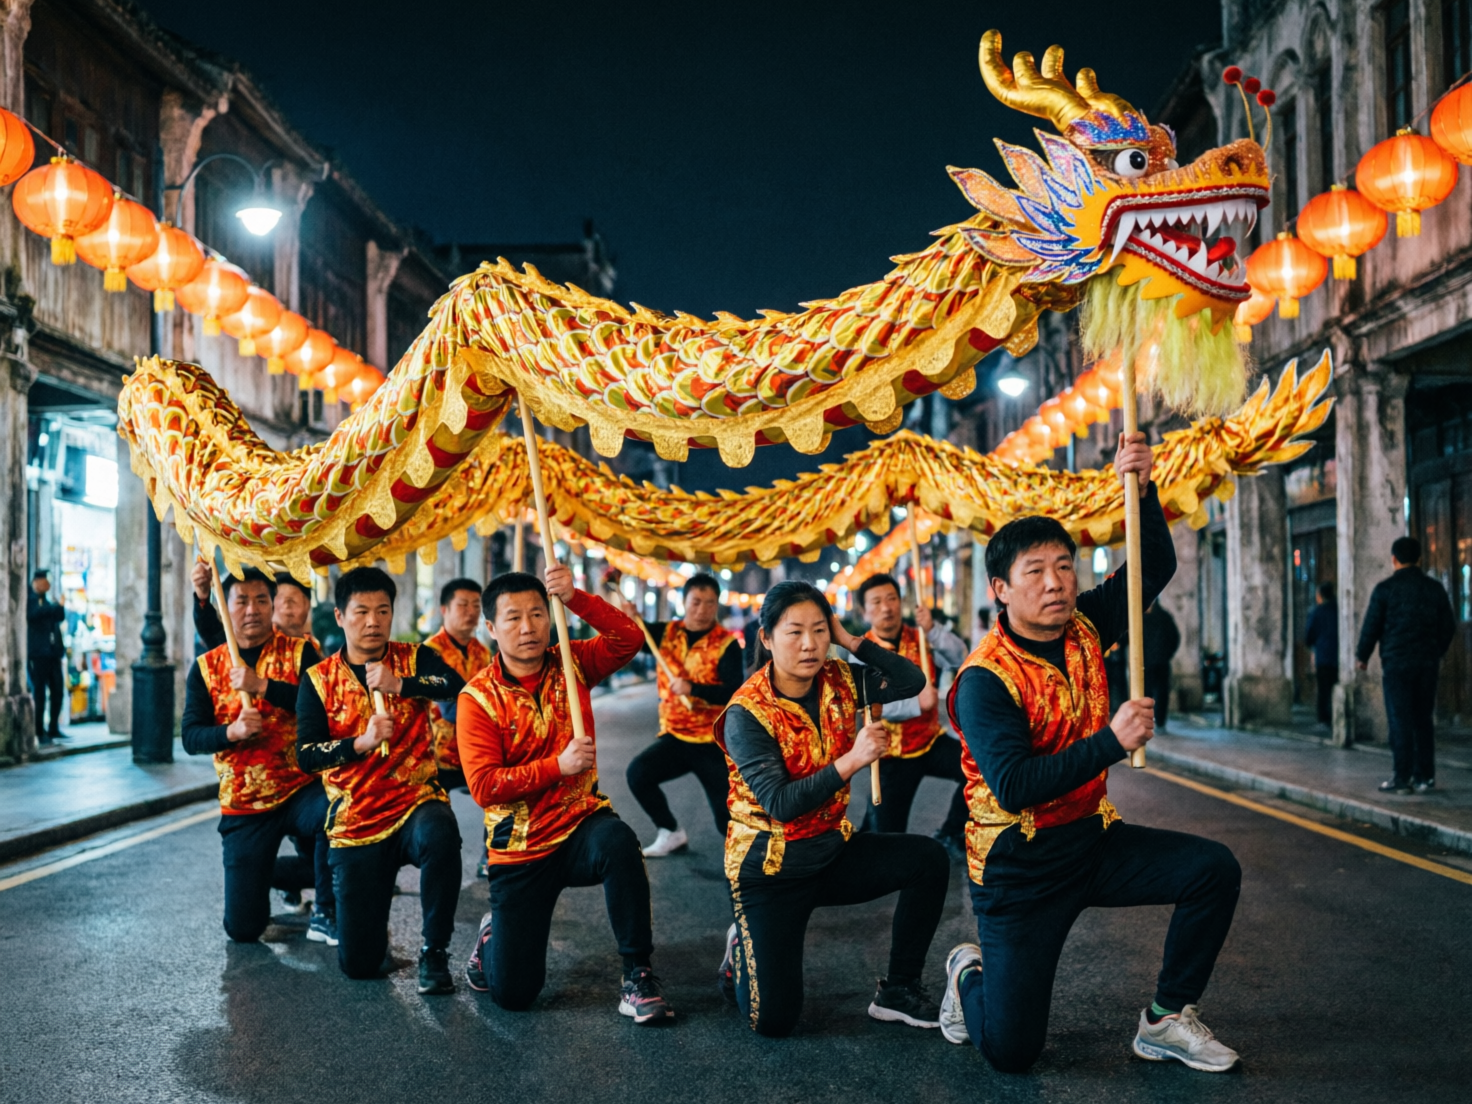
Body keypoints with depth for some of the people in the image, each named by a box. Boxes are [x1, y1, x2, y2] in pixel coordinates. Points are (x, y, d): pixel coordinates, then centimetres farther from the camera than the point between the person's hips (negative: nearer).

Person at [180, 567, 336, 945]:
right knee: (242, 928, 1)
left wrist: (263, 686, -24)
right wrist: (231, 732, -21)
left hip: (301, 789, -2)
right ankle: (266, 870, 37)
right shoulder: (206, 667, 5)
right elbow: (191, 737, -2)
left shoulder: (299, 652, -1)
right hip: (242, 805, 2)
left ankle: (326, 912, -12)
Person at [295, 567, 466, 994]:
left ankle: (434, 951, -17)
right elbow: (306, 754, -7)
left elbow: (459, 687, -18)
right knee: (358, 963, -2)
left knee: (439, 835, -40)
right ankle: (370, 922, 37)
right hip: (355, 823, 1)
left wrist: (400, 685, -28)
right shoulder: (318, 680, 4)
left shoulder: (414, 659, 2)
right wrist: (361, 743, -22)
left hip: (416, 802, -1)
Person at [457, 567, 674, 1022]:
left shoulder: (571, 665, 0)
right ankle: (495, 932, 33)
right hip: (519, 851, -1)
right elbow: (483, 786, -16)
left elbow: (630, 639, -16)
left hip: (581, 827, 2)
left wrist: (575, 598, -27)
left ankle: (638, 976, -21)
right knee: (513, 992, -4)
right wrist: (558, 766, -23)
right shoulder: (478, 697, -9)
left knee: (618, 841, -37)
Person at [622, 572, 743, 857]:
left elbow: (735, 692, -21)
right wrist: (625, 615, -15)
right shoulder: (667, 632, 3)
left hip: (714, 742, -4)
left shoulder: (727, 644, -12)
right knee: (638, 773, -19)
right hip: (674, 736, 5)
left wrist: (692, 688, -33)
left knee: (728, 818, -8)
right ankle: (671, 833, 5)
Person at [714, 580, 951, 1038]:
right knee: (773, 1019, -13)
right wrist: (852, 760, -36)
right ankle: (743, 953, 22)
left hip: (832, 849, 6)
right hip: (770, 868, -5)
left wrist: (851, 641, -15)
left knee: (928, 859, -16)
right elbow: (779, 804, -27)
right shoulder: (747, 713, -20)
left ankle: (898, 990, 0)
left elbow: (912, 681, -9)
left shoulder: (838, 681, -4)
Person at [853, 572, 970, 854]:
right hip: (892, 752, -3)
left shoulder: (921, 638, 1)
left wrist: (932, 629, -26)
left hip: (930, 740, 3)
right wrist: (917, 703, -35)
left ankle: (950, 835, 2)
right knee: (886, 835, -4)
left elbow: (960, 658, -14)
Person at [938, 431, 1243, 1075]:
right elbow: (1013, 788, -30)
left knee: (1214, 870, -15)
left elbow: (1155, 567, 1)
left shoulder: (1083, 629, -1)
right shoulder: (985, 680, -21)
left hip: (1092, 838, 6)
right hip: (1021, 866, -6)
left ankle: (1166, 1020, 3)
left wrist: (1141, 490, -16)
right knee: (1010, 1049, -8)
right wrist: (1111, 742, -35)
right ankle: (971, 974, 29)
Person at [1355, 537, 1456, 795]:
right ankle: (1425, 777, 11)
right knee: (1423, 720, 10)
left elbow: (1371, 626, -5)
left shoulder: (1385, 588, -7)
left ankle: (1401, 779, -3)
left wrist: (1362, 656, 9)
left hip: (1396, 662, -4)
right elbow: (1448, 626, 12)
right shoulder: (1435, 588, 6)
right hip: (1428, 663, 4)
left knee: (1400, 721, -3)